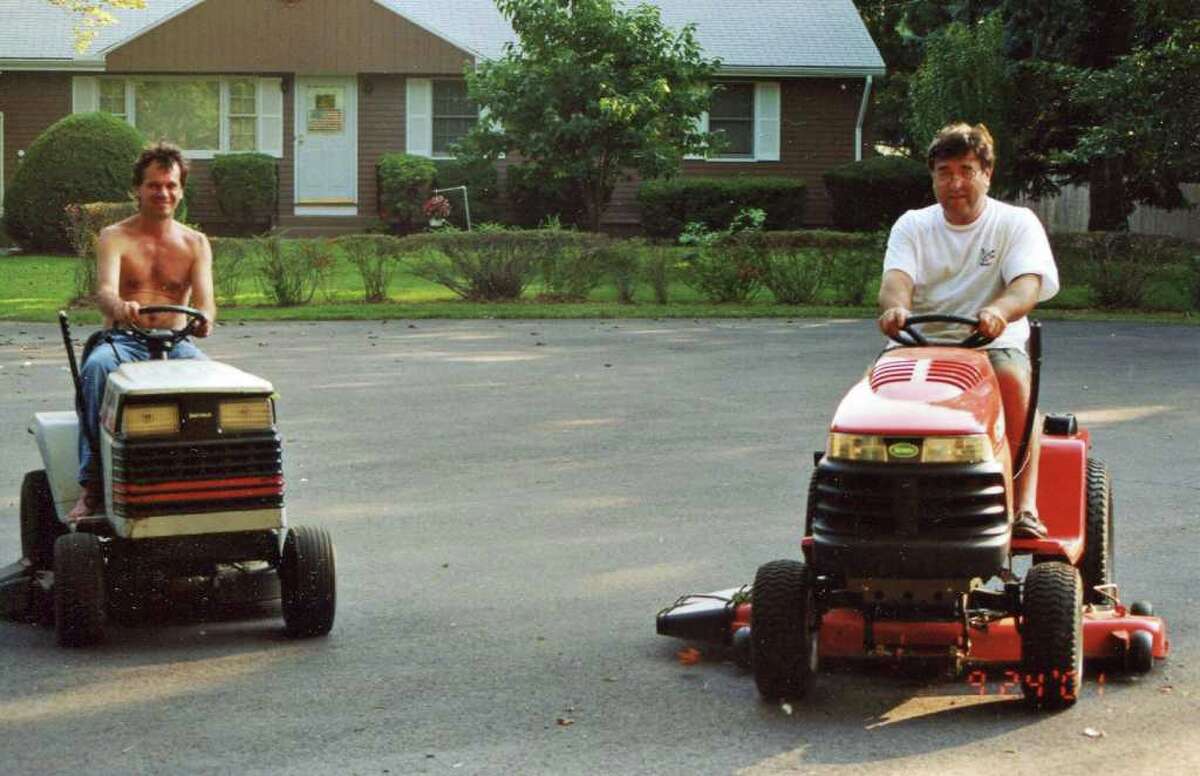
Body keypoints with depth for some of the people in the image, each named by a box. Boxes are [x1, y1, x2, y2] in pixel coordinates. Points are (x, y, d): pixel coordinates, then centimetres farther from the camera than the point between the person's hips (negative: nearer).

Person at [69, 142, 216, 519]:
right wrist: (119, 308, -42)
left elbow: (204, 298, -5)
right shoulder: (114, 238, 3)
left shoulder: (195, 244, 10)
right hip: (122, 342, -1)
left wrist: (204, 317, -31)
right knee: (96, 368, -37)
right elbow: (105, 291, -16)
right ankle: (93, 485, -39)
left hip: (175, 344, 1)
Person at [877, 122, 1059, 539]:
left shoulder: (1017, 223, 5)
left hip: (996, 346, -2)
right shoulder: (912, 226, 10)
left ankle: (1025, 506, -33)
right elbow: (896, 279, -8)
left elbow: (1029, 285, -13)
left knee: (1013, 378, -36)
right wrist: (895, 306, -35)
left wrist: (999, 310, -39)